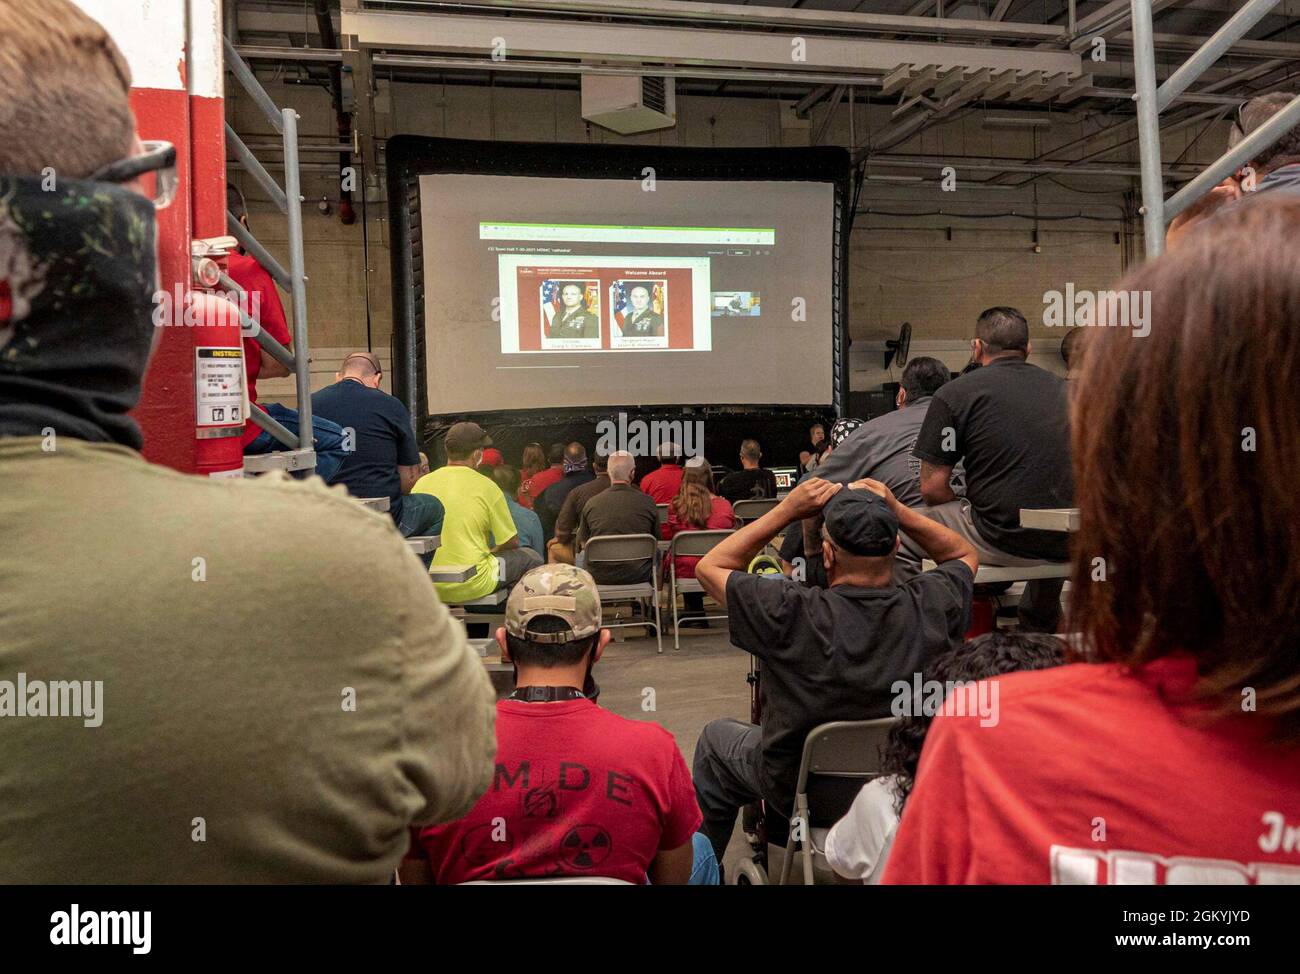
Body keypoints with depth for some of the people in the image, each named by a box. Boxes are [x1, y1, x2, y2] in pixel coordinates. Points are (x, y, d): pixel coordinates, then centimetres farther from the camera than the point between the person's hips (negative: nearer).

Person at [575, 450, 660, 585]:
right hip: (638, 576, 0)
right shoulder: (648, 502, -9)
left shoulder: (592, 503, -8)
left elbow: (582, 543, 6)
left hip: (599, 576, 0)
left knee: (581, 555, 31)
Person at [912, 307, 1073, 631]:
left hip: (1002, 541, -6)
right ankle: (1040, 634, 52)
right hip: (1069, 543, 6)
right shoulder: (1062, 388, 13)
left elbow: (932, 488, -5)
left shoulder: (953, 394, -2)